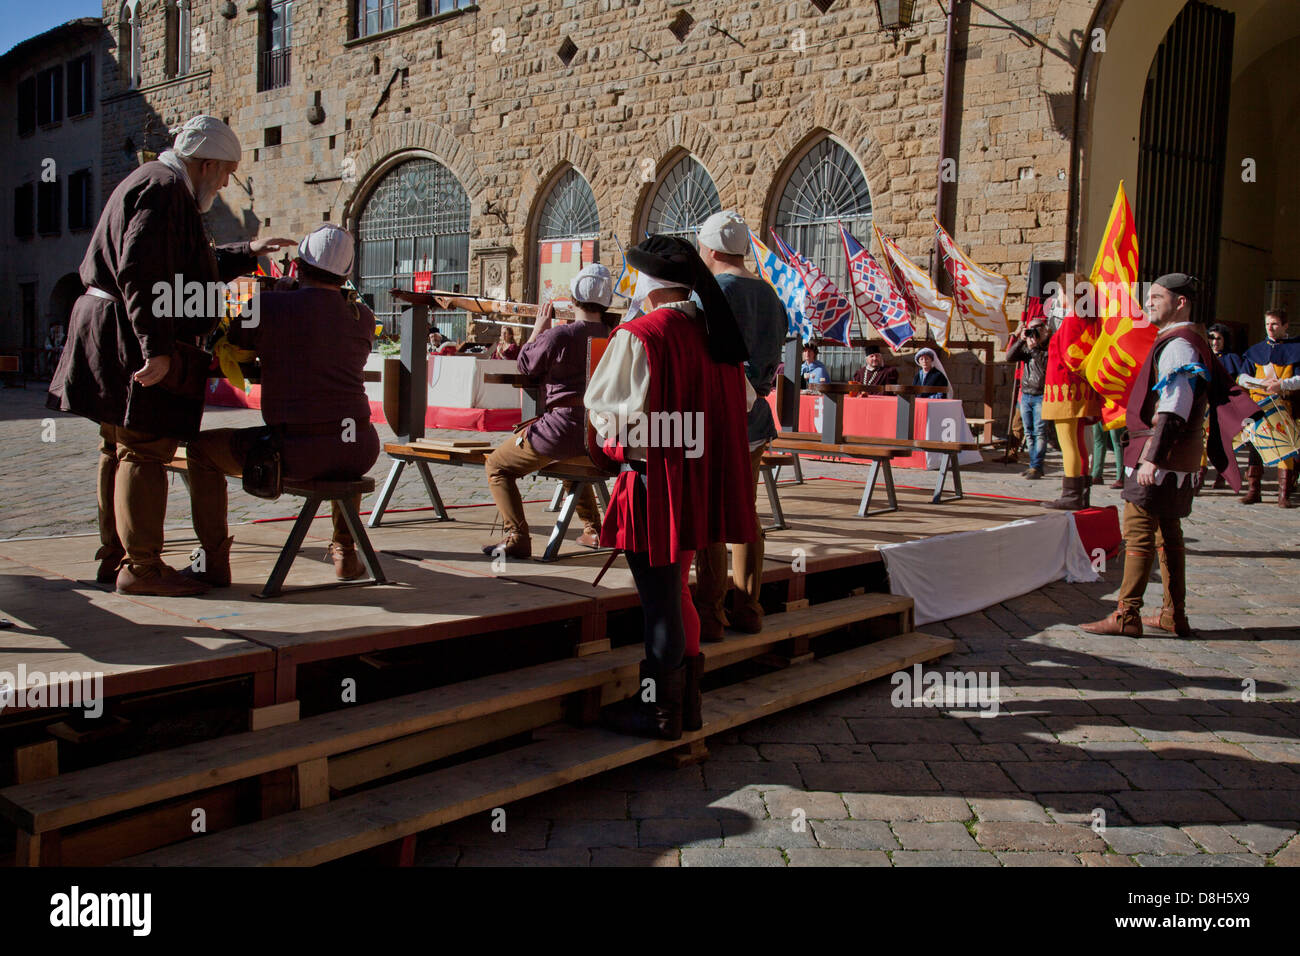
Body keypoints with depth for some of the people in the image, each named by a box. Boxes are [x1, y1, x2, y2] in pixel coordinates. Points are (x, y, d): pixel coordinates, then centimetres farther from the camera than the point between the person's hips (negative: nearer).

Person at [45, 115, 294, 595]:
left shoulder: (154, 184, 21)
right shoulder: (164, 188, -13)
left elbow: (189, 266, 33)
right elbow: (140, 275, -24)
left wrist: (247, 252, 37)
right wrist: (157, 350, -28)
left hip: (114, 338, 11)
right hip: (131, 339, -11)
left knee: (121, 449, 14)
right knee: (146, 449, -8)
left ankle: (115, 556, 22)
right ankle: (141, 566, -4)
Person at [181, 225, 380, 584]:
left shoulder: (270, 306, -2)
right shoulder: (363, 318, 8)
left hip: (295, 454, -4)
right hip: (359, 453, 4)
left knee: (202, 449, 21)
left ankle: (214, 562, 23)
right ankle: (345, 553, 39)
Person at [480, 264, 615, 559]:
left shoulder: (558, 336, -16)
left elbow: (525, 365, 1)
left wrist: (539, 327, 12)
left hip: (563, 429, -7)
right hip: (600, 435, 7)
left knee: (497, 465, 9)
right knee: (571, 458, 41)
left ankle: (516, 537, -1)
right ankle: (592, 529, 37)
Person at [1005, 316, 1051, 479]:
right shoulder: (1025, 347, 13)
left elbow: (1044, 364, -17)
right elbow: (1009, 357, 1)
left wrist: (1034, 347, -16)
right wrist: (1021, 340, -6)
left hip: (1041, 396, -6)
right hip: (1026, 395, 6)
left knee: (1039, 431, -10)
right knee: (1029, 432, 8)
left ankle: (1036, 467, -11)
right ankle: (1034, 465, 14)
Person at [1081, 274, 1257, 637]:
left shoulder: (1178, 345, -15)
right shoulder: (1191, 341, 18)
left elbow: (1174, 410, -23)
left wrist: (1152, 457, -27)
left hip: (1161, 456, -11)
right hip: (1180, 457, 11)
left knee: (1138, 532, -8)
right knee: (1168, 533, 14)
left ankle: (1126, 616, -6)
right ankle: (1174, 615, 20)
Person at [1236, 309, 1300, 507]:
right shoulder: (1256, 350, 16)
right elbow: (1241, 378, 8)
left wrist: (1282, 384, -18)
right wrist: (1262, 383, -9)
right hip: (1259, 404, 3)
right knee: (1255, 445, 1)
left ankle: (1284, 493, -7)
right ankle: (1253, 489, 6)